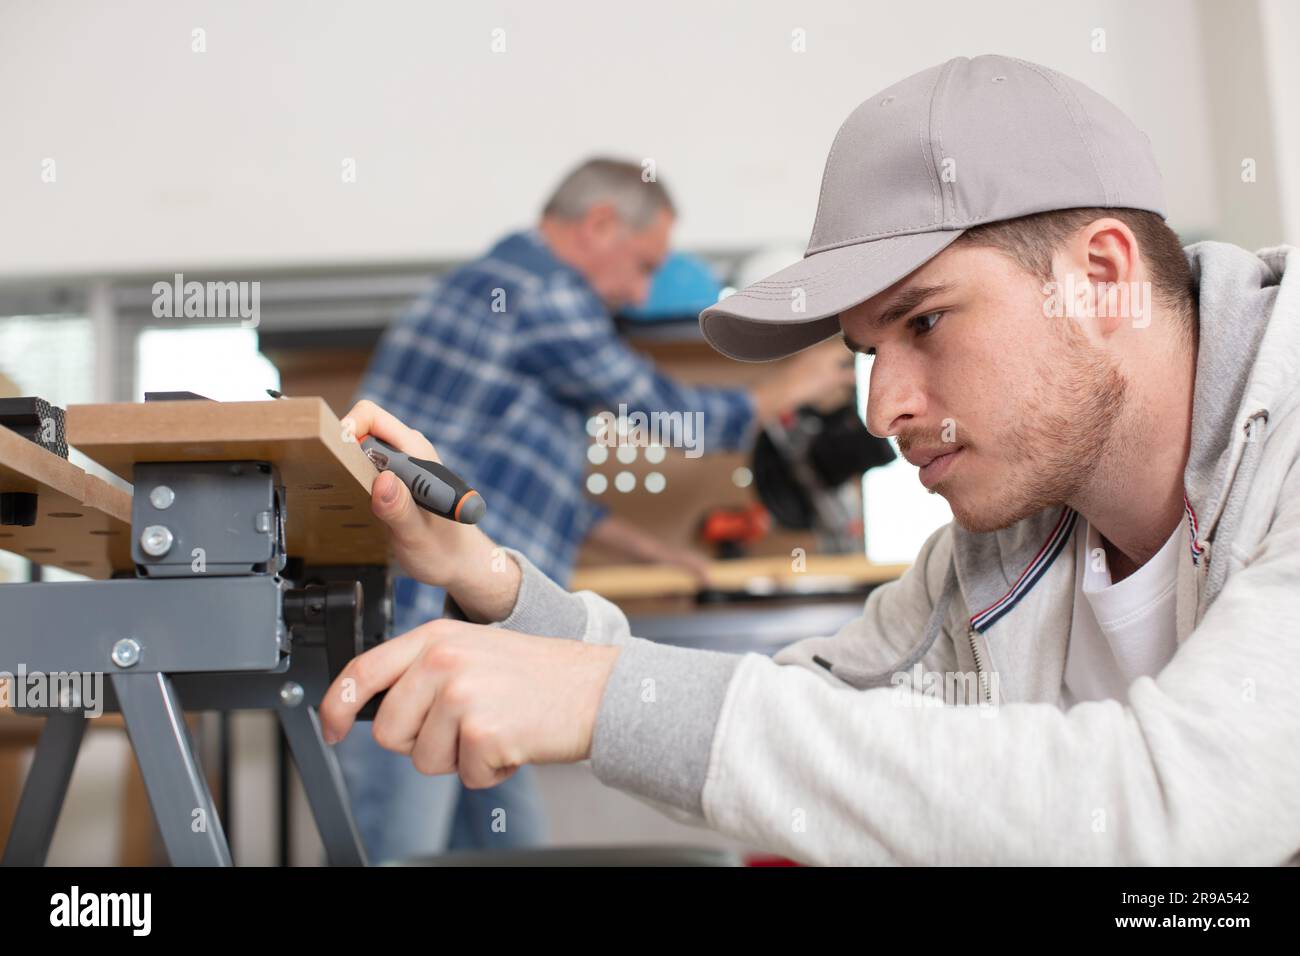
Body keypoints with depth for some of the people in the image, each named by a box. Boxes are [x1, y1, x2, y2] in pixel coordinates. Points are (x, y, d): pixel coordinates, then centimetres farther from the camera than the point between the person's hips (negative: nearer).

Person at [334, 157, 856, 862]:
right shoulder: (542, 294, -11)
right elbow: (667, 415, -3)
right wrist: (784, 390, 14)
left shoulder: (493, 288, 21)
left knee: (511, 843, 12)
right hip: (411, 619, -11)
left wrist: (641, 545, 31)